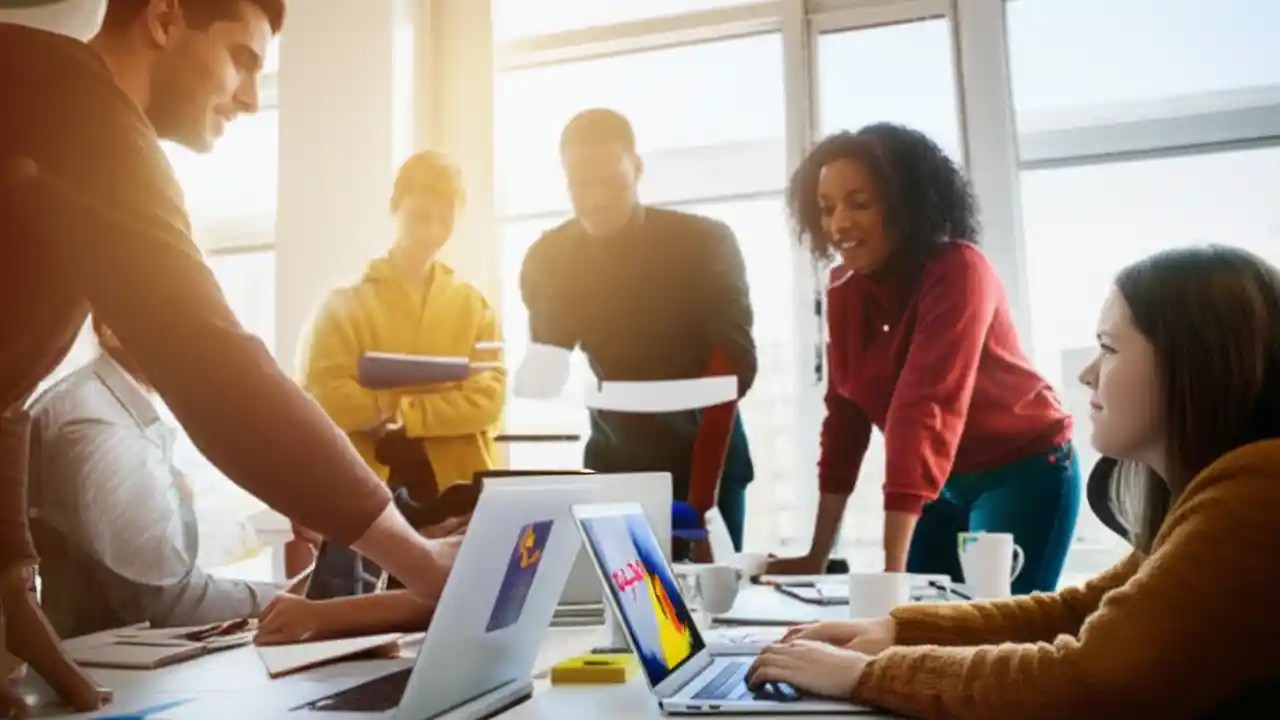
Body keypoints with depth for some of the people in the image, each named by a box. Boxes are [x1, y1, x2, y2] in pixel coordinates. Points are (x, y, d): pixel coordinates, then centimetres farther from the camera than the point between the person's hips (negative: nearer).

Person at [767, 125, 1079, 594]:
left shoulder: (957, 271, -25)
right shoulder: (845, 291, -5)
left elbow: (927, 410, -35)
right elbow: (845, 414, -2)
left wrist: (894, 566, -40)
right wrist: (818, 555, -3)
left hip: (1023, 473, -6)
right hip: (942, 482, 6)